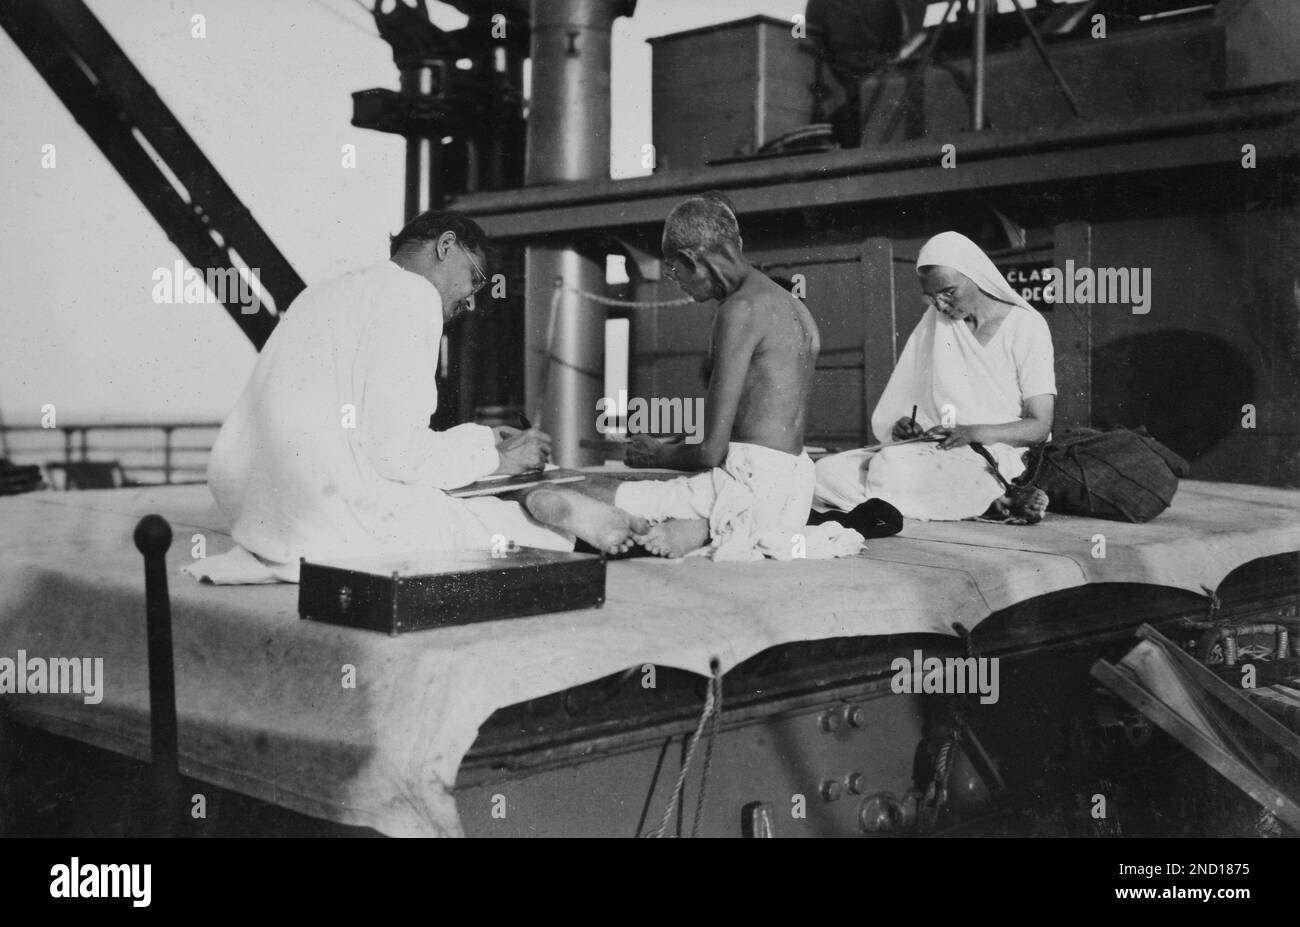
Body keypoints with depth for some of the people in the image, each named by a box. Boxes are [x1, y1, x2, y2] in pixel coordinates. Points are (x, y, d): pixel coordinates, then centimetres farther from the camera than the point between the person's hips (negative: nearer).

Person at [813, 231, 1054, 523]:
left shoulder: (1026, 326, -1)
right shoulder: (935, 322, 14)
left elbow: (1039, 427, -6)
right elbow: (903, 402, 16)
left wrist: (975, 432, -21)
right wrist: (902, 425, -8)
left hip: (998, 454, -7)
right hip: (935, 450, 7)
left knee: (893, 467, -34)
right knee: (827, 472, -20)